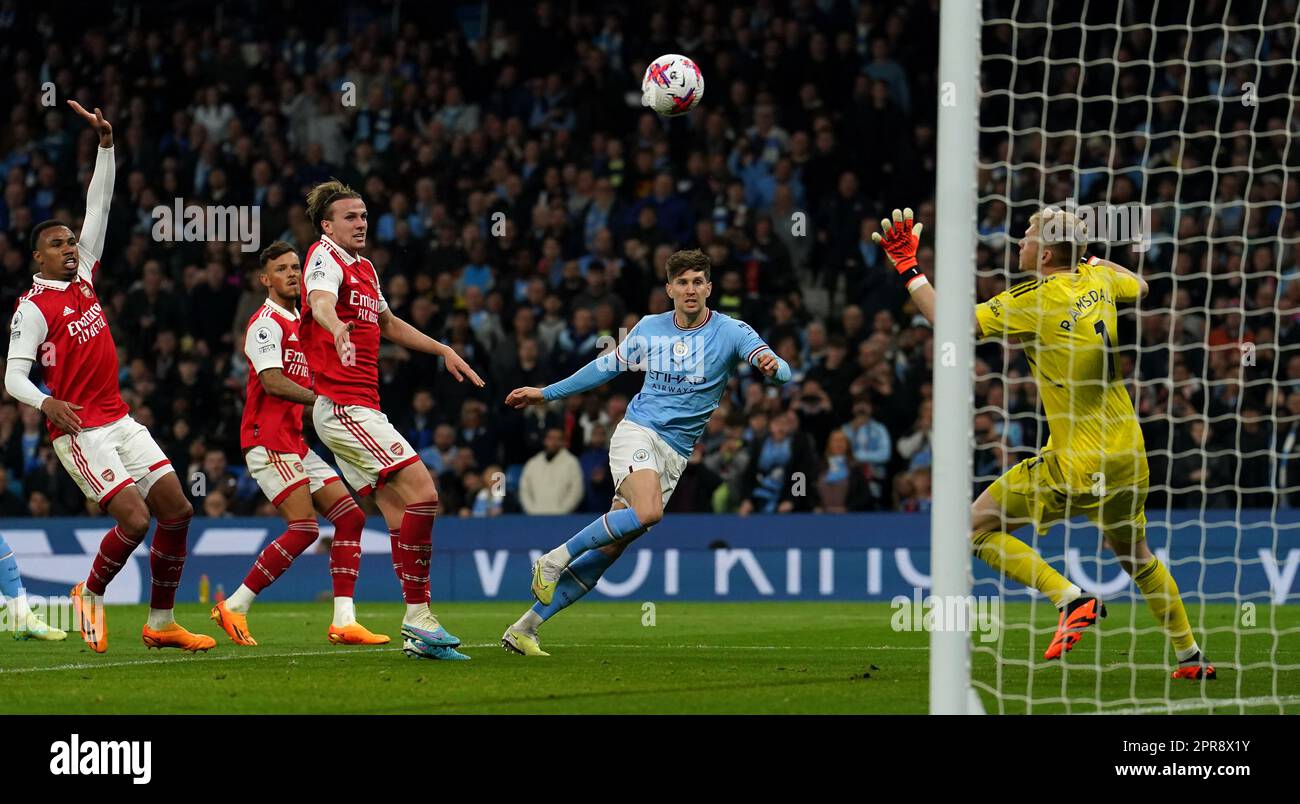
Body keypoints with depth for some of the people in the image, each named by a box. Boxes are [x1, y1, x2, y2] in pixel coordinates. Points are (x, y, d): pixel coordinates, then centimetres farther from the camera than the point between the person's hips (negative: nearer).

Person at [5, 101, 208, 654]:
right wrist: (46, 403, -33)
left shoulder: (84, 276, 11)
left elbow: (99, 205, 12)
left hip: (119, 420, 8)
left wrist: (106, 143, 4)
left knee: (177, 509, 0)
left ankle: (161, 622, 8)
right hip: (79, 431, -8)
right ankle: (90, 596, 8)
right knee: (134, 520, -19)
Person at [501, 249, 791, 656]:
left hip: (675, 456, 1)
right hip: (637, 433, -1)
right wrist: (547, 393, 25)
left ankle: (525, 628, 3)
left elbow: (782, 371, -15)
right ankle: (553, 561, -18)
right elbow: (608, 365, 21)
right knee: (648, 512, -33)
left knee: (607, 552, -2)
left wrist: (772, 366, -41)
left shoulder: (731, 332, -2)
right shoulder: (649, 328, 5)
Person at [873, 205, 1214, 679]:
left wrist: (909, 270, -12)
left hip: (1078, 465, -8)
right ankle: (1190, 657, 28)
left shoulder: (1035, 299, -16)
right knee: (1133, 554, 26)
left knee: (979, 526, -1)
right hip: (1129, 455, 8)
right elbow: (1139, 287, 27)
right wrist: (1095, 258, 35)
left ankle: (1072, 600, -13)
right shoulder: (1096, 279, 4)